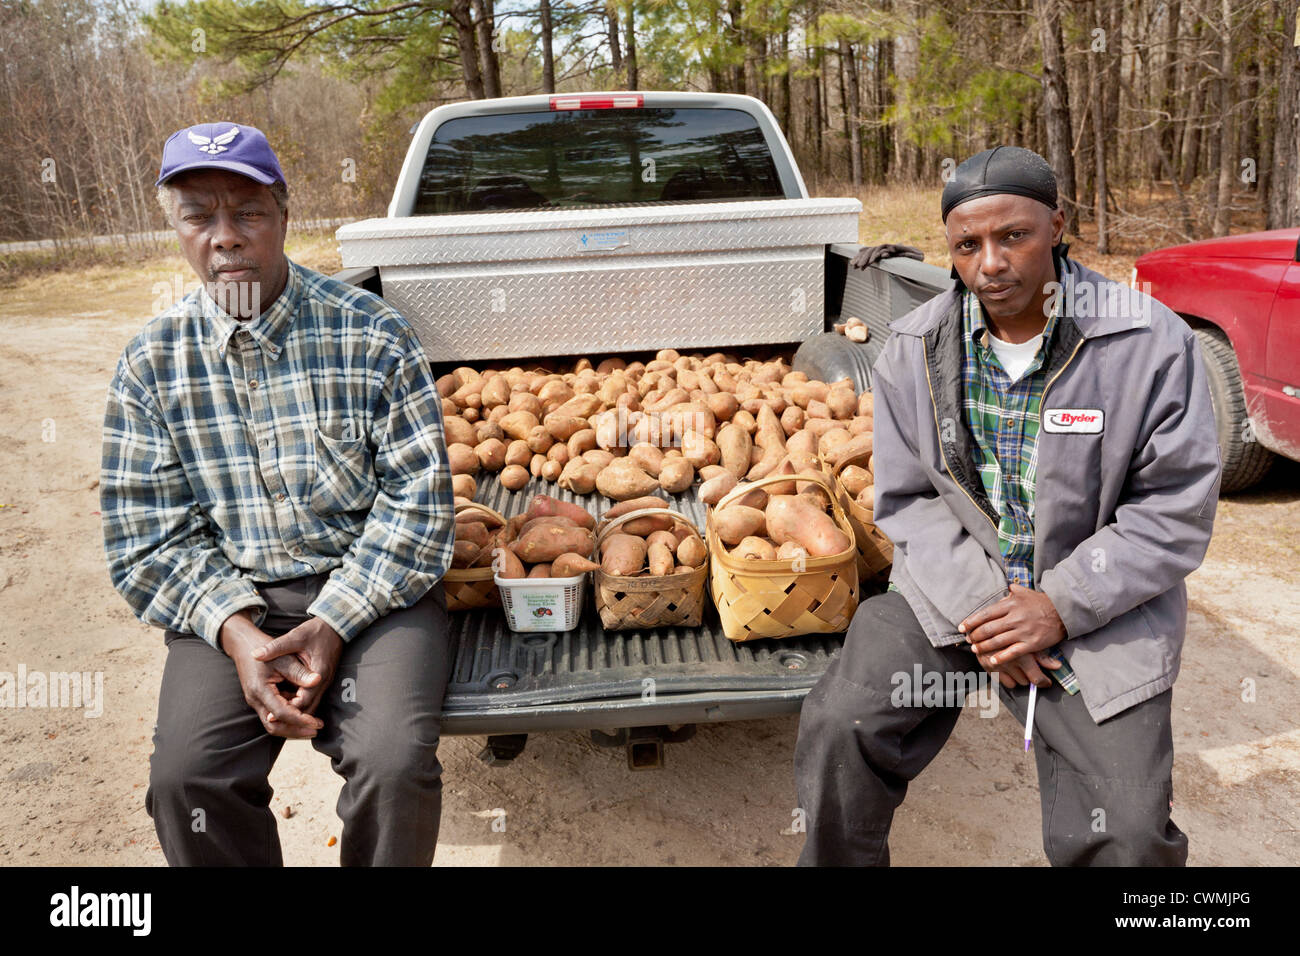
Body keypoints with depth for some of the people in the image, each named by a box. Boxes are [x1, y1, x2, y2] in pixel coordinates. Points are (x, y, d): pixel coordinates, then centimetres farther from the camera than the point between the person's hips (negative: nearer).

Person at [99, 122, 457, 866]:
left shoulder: (372, 335, -5)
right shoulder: (151, 364, 2)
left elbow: (419, 499, -8)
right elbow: (147, 537, 1)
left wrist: (333, 623, -16)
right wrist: (235, 630, -15)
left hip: (373, 585, -2)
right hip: (229, 595, 2)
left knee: (394, 762, -25)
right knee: (185, 777, -20)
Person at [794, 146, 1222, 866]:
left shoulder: (1152, 341, -9)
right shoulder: (915, 349, -2)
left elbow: (1176, 509, -7)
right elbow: (905, 500, 1)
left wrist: (1062, 605, -15)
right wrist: (978, 604, -13)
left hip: (1098, 609, -1)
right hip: (956, 586, 2)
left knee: (1125, 836, -11)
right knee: (840, 725, -17)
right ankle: (838, 862, 12)